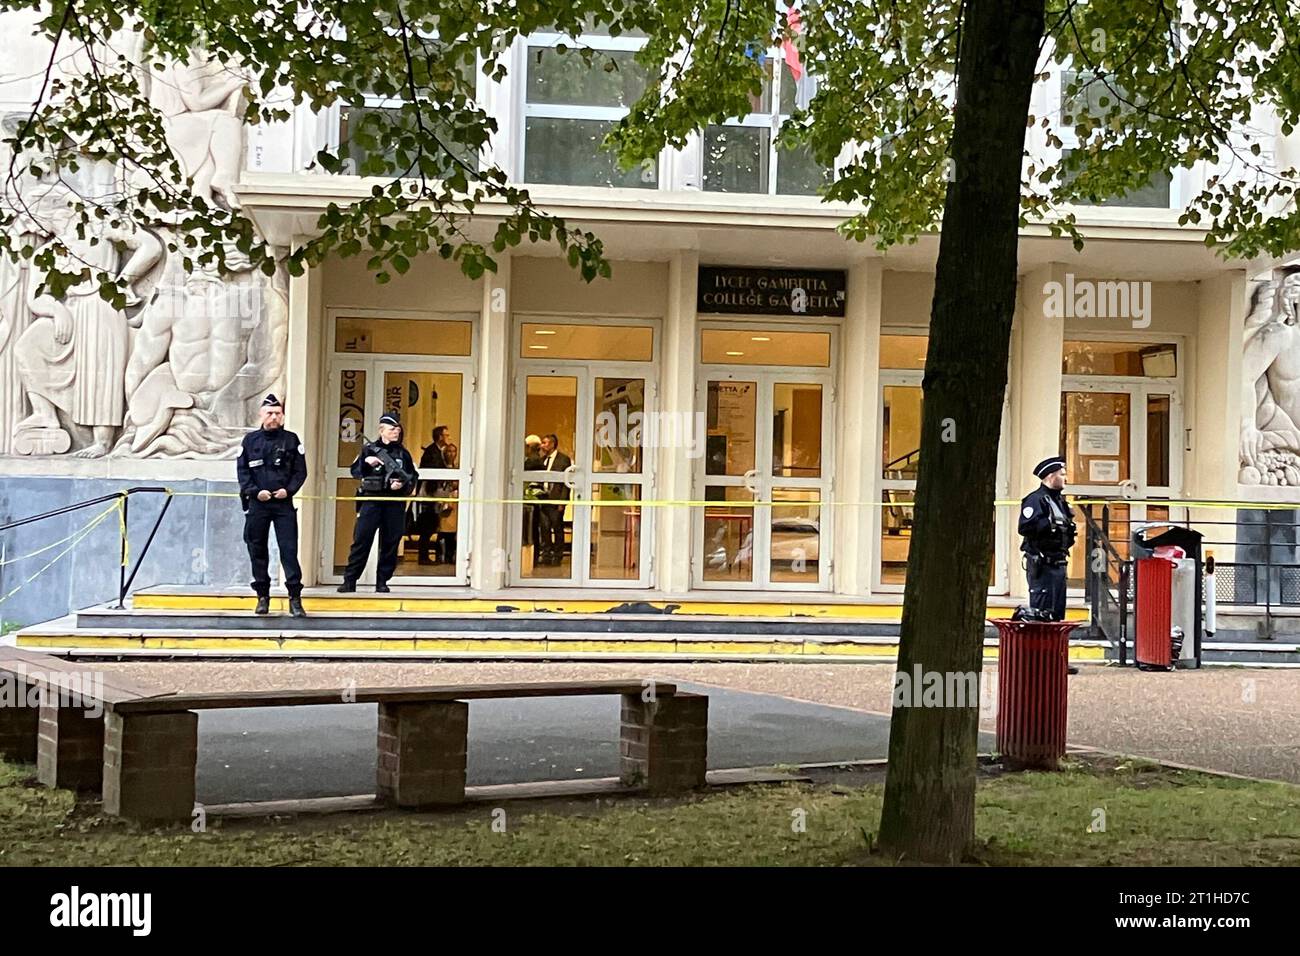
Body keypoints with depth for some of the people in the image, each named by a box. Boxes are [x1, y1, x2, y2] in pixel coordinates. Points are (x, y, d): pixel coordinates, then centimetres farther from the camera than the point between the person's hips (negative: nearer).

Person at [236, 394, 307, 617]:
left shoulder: (291, 440, 7)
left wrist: (288, 490, -9)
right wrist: (255, 491, -8)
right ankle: (262, 596, 14)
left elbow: (301, 471, 6)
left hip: (284, 504, -1)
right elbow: (242, 471, 6)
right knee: (257, 549, 5)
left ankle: (295, 598, -6)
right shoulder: (251, 440, 8)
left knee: (289, 549, -7)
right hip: (257, 503, 1)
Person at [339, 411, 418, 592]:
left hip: (394, 504, 2)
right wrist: (366, 462, -15)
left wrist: (404, 484, -8)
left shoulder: (403, 453, 12)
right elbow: (355, 471, 3)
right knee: (361, 540, -6)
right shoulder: (369, 449, 7)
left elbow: (413, 477, 12)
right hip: (371, 501, -2)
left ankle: (382, 581, 10)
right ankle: (349, 580, -4)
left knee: (390, 543, 2)